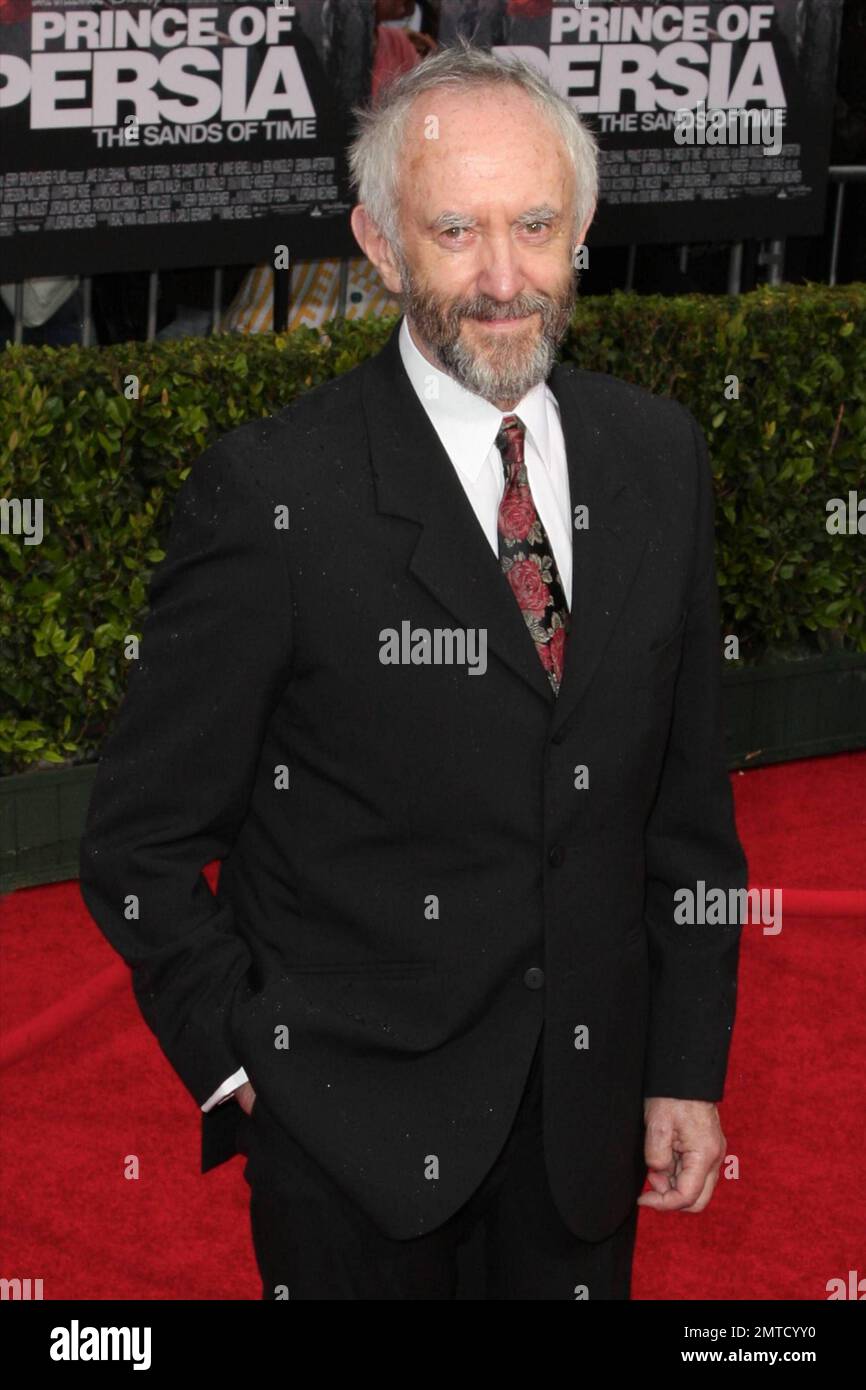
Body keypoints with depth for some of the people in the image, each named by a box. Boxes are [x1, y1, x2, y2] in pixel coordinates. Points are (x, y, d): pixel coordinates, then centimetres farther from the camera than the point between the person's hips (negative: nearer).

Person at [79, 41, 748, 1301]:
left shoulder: (659, 454, 0)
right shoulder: (270, 492, -15)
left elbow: (689, 797, 6)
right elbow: (140, 842, -8)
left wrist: (690, 1065, 5)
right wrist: (244, 1065, -9)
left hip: (589, 1102, 4)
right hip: (356, 1116, -4)